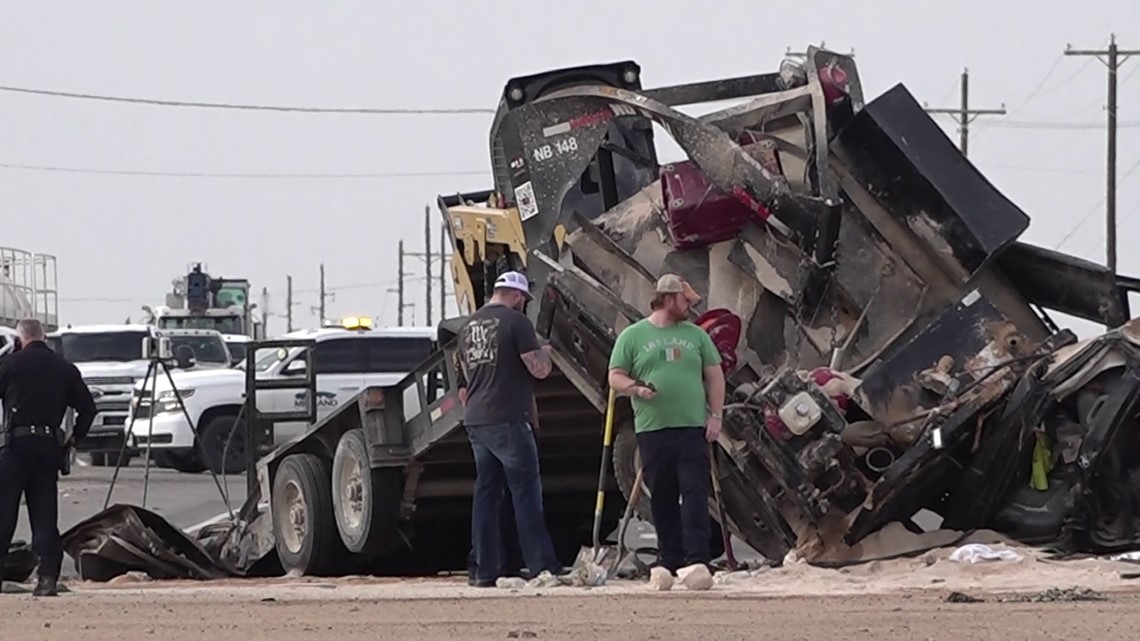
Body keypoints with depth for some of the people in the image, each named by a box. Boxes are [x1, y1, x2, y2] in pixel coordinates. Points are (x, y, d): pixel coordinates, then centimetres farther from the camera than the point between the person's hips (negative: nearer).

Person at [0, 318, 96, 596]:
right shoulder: (64, 368, 9)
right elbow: (88, 408, 10)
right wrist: (74, 440, 16)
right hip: (51, 445, 4)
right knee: (45, 516, 6)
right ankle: (48, 577, -2)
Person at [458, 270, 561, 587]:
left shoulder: (469, 326, 14)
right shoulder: (515, 322, -9)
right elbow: (539, 370, -11)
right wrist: (544, 354, 9)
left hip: (475, 419, 7)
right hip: (508, 420, -7)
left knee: (486, 491, 9)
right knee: (526, 490, -3)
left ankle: (484, 569, 7)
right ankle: (541, 566, -5)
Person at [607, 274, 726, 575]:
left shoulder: (696, 335, 14)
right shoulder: (633, 336, 7)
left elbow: (714, 376, 15)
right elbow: (615, 377, 7)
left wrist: (715, 416, 5)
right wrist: (636, 388, -14)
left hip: (693, 429, 1)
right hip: (653, 429, -1)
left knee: (695, 494, -9)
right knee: (662, 499, 2)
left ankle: (697, 559, -12)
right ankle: (671, 563, 7)